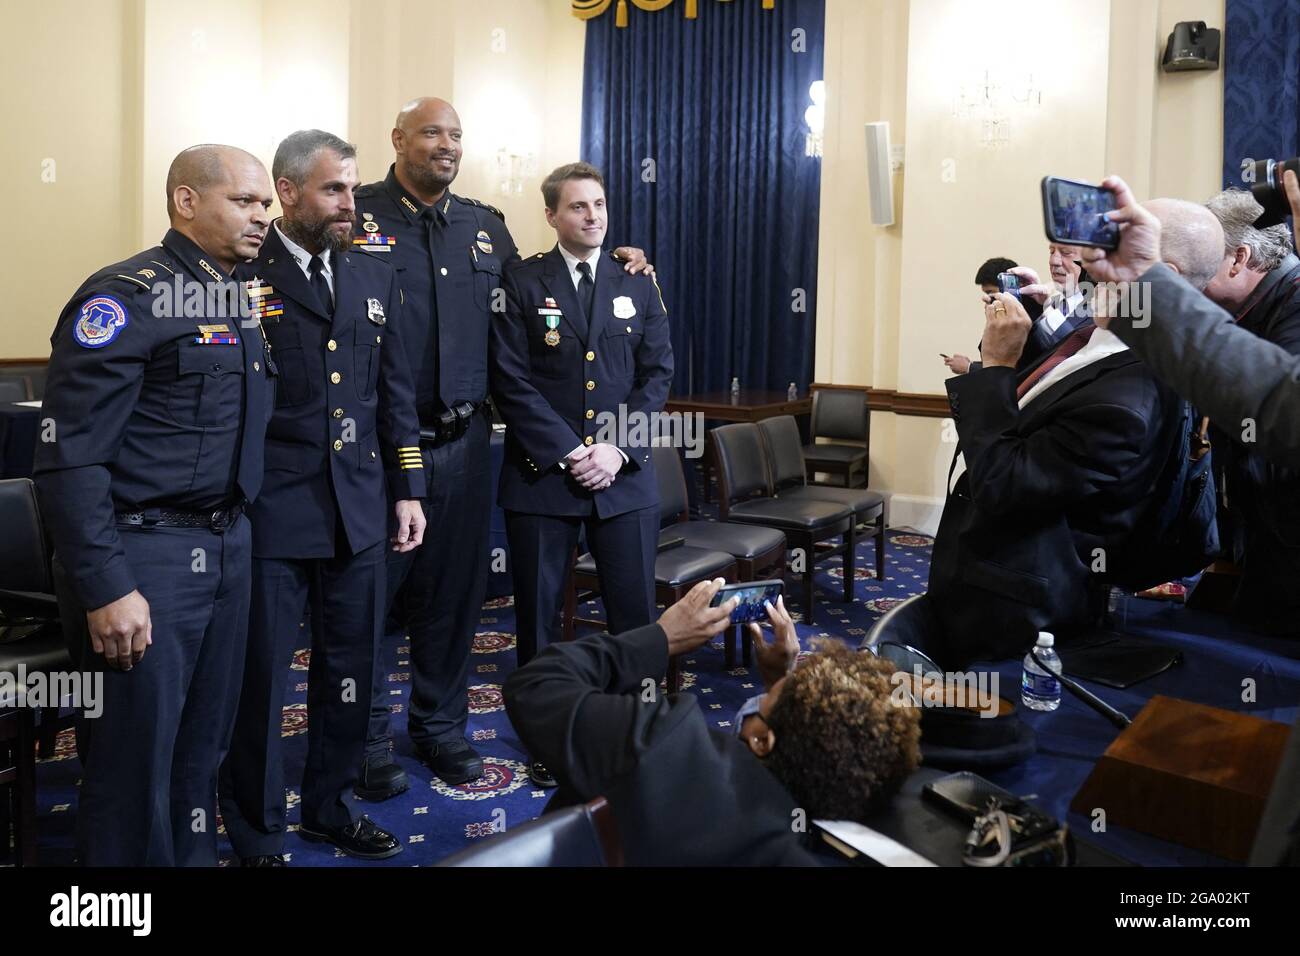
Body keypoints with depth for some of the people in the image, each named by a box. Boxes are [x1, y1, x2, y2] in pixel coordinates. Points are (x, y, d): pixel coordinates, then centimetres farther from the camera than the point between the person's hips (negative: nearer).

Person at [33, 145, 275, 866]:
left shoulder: (240, 299, 12)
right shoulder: (125, 299, -12)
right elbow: (69, 459, -17)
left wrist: (236, 532, 8)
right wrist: (105, 590, -20)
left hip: (226, 550, 8)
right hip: (144, 559, -7)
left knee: (203, 745, 18)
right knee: (133, 762, 4)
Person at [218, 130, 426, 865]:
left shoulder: (376, 279, 10)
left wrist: (408, 490, 10)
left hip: (359, 508, 5)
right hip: (269, 510, -5)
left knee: (351, 666, 14)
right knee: (261, 674, 7)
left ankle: (331, 805, 34)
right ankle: (257, 832, 26)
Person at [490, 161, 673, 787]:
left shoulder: (638, 284, 9)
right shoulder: (522, 285, 0)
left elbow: (657, 373, 4)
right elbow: (512, 382, -6)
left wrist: (618, 450, -9)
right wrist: (569, 453, -13)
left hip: (624, 474, 2)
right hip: (542, 473, -2)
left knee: (636, 612, 4)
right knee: (538, 615, 7)